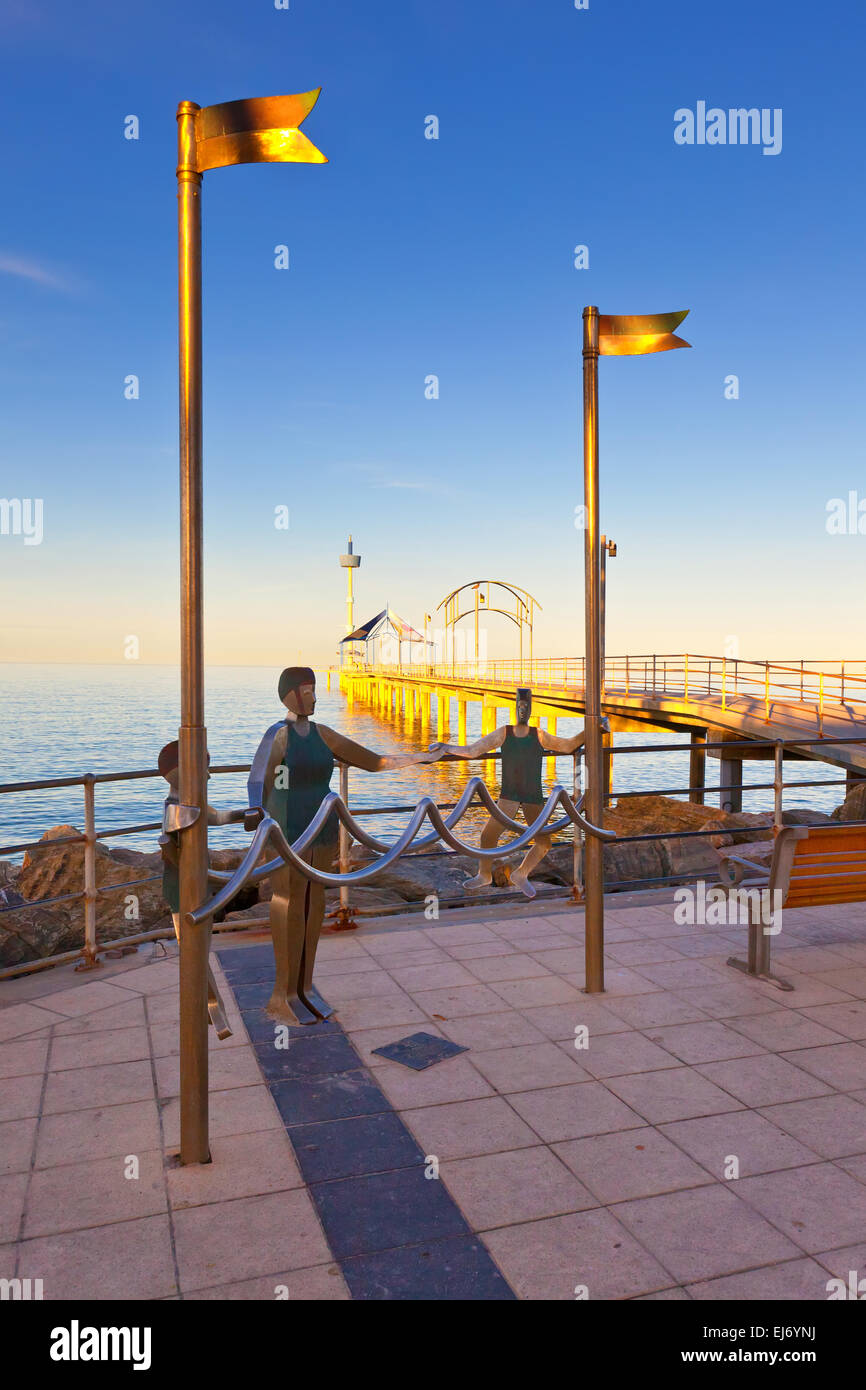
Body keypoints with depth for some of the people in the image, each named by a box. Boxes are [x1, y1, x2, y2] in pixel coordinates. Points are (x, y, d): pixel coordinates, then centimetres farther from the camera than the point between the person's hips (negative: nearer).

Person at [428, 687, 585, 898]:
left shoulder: (540, 736, 1)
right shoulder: (503, 733, 0)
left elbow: (568, 746, 11)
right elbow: (472, 750, 1)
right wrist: (446, 748, -7)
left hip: (533, 797, 1)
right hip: (509, 795, -1)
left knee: (544, 842, 0)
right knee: (489, 834, -8)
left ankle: (520, 874, 24)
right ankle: (484, 875, 17)